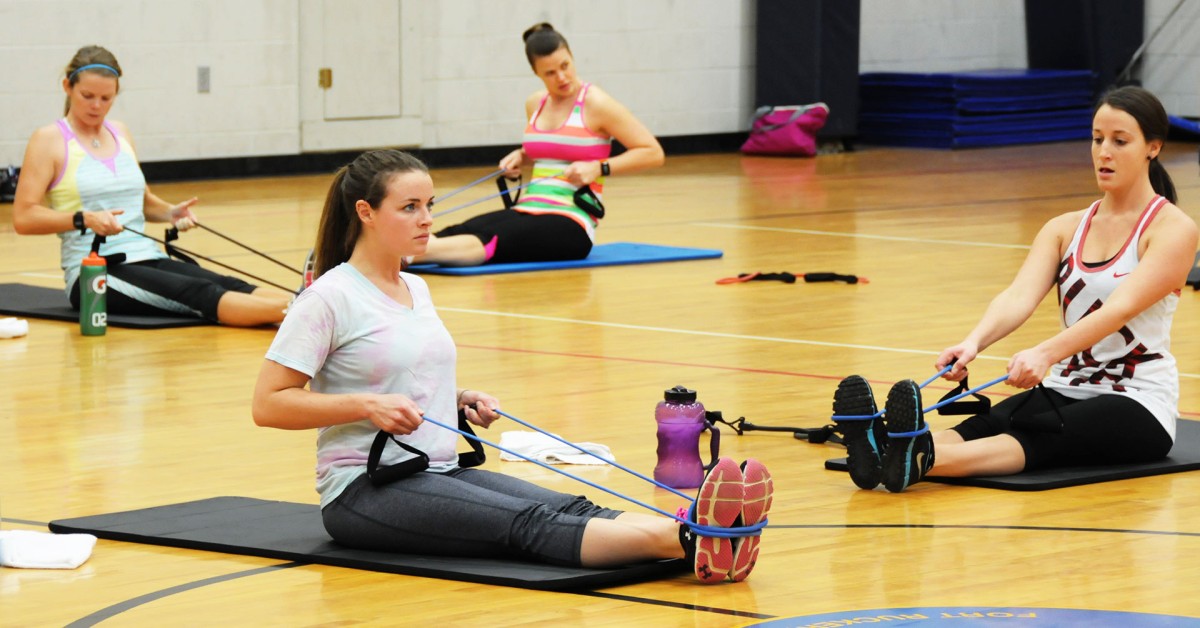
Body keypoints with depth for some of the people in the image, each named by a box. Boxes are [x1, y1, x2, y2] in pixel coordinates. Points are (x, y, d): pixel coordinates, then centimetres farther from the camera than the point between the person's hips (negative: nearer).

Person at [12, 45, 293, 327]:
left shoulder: (120, 134, 16)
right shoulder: (49, 140, -2)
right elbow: (23, 218, -10)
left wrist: (169, 212, 5)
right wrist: (85, 219, -24)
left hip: (148, 259, 7)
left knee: (228, 286, -23)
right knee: (198, 294, -32)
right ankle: (292, 313, -54)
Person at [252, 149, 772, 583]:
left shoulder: (417, 290, 16)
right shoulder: (330, 298, -9)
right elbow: (267, 405, -13)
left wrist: (462, 401, 9)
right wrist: (367, 406, -22)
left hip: (439, 473, 8)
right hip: (364, 491, -8)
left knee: (567, 510, -22)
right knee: (528, 525, -31)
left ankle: (694, 538, -48)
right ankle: (685, 541, -55)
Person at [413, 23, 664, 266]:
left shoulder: (595, 103, -6)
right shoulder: (535, 103, 13)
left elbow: (653, 153, -7)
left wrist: (598, 168, -17)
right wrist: (521, 156, 12)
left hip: (570, 225, -7)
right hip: (526, 211, 7)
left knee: (488, 240, -35)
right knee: (455, 233, -24)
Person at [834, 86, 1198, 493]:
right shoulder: (1065, 229, 10)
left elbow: (1120, 308, -25)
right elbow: (1020, 295, -8)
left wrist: (1046, 353, -42)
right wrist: (974, 342, -31)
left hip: (1137, 405, -5)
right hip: (1066, 391, 5)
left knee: (1040, 436, -36)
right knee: (986, 425, -27)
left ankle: (924, 459, -65)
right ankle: (882, 449, -58)